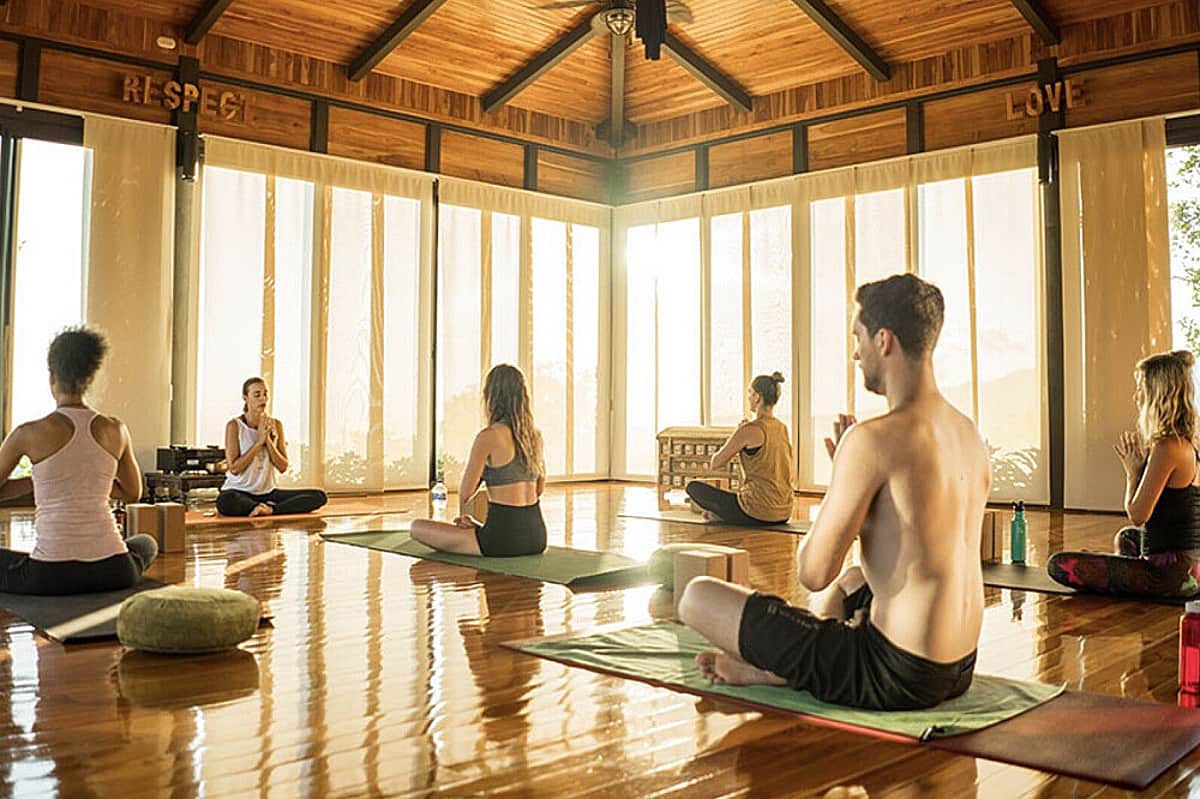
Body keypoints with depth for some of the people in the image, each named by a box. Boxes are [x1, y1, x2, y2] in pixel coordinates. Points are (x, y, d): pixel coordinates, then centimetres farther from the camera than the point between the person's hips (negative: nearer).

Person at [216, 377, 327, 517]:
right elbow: (234, 468, -13)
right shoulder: (234, 425, -7)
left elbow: (283, 467, 1)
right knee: (225, 502, -42)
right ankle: (267, 507, -19)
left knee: (319, 496, -16)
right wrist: (259, 441, -16)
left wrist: (268, 440, -12)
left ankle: (270, 509, -23)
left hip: (267, 492, 4)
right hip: (239, 491, -4)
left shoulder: (276, 425, 5)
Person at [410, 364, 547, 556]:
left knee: (418, 528, 4)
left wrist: (462, 515, 13)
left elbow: (466, 491, -8)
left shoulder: (489, 436, -14)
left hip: (505, 536, -8)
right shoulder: (535, 435, 6)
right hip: (536, 534, 8)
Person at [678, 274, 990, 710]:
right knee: (850, 580, 41)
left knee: (697, 597, -4)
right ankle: (770, 666, 25)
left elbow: (813, 572, -19)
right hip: (959, 670, 9)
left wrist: (838, 483, -2)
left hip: (895, 677, -9)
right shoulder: (969, 434, 7)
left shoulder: (874, 438, -21)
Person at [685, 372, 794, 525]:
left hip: (757, 514, -8)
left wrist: (738, 433, 3)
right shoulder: (782, 428, 6)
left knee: (693, 487, 8)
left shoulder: (749, 430, -16)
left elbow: (714, 464, -7)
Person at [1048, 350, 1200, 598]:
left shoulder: (1166, 447, -21)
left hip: (1168, 572, -10)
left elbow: (1138, 515, -20)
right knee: (1126, 537, 42)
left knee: (1059, 564, -12)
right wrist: (1139, 465, 8)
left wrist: (1132, 471, -4)